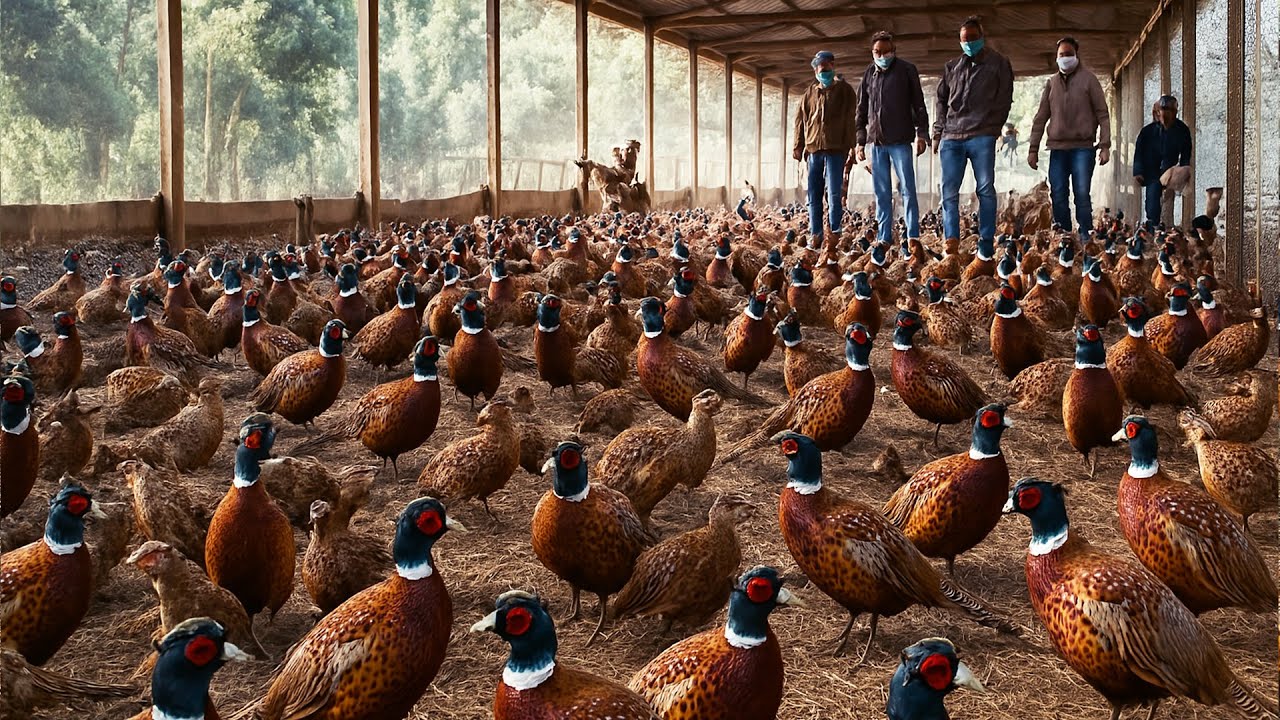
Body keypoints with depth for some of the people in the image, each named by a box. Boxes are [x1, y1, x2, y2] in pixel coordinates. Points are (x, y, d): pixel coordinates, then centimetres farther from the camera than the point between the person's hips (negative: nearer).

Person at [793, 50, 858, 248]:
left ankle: (835, 234, -1)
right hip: (814, 149, 4)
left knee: (834, 194, -7)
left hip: (835, 150, -4)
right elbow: (801, 119, 16)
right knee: (814, 195, 3)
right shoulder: (810, 93, 16)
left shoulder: (844, 90, 3)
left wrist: (851, 148, -9)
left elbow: (850, 120, -2)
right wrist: (799, 146, 8)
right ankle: (815, 234, 7)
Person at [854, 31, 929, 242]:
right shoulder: (868, 75, 14)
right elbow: (861, 110, 17)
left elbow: (918, 104, 1)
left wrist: (921, 133, -7)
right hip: (876, 142, 4)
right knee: (882, 193, 6)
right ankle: (884, 239, 10)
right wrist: (860, 140, 11)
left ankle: (913, 238, -7)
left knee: (907, 190, -6)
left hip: (900, 140, -4)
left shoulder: (906, 70, 3)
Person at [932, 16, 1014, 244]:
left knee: (985, 190, -7)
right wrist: (939, 132, 11)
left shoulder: (998, 64, 9)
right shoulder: (952, 67, 21)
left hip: (981, 137, -4)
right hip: (951, 139, 4)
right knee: (949, 192, -2)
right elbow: (942, 101, 23)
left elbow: (1004, 101, 4)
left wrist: (989, 128, -5)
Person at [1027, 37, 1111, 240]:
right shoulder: (1051, 83, 14)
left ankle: (1085, 237, -4)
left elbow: (1102, 114, 1)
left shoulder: (1088, 79, 4)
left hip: (1083, 147, -3)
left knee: (1082, 194, -8)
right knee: (1058, 197, 0)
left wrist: (1105, 145, -8)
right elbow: (1041, 118, 15)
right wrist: (1033, 148, 8)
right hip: (1057, 147, 3)